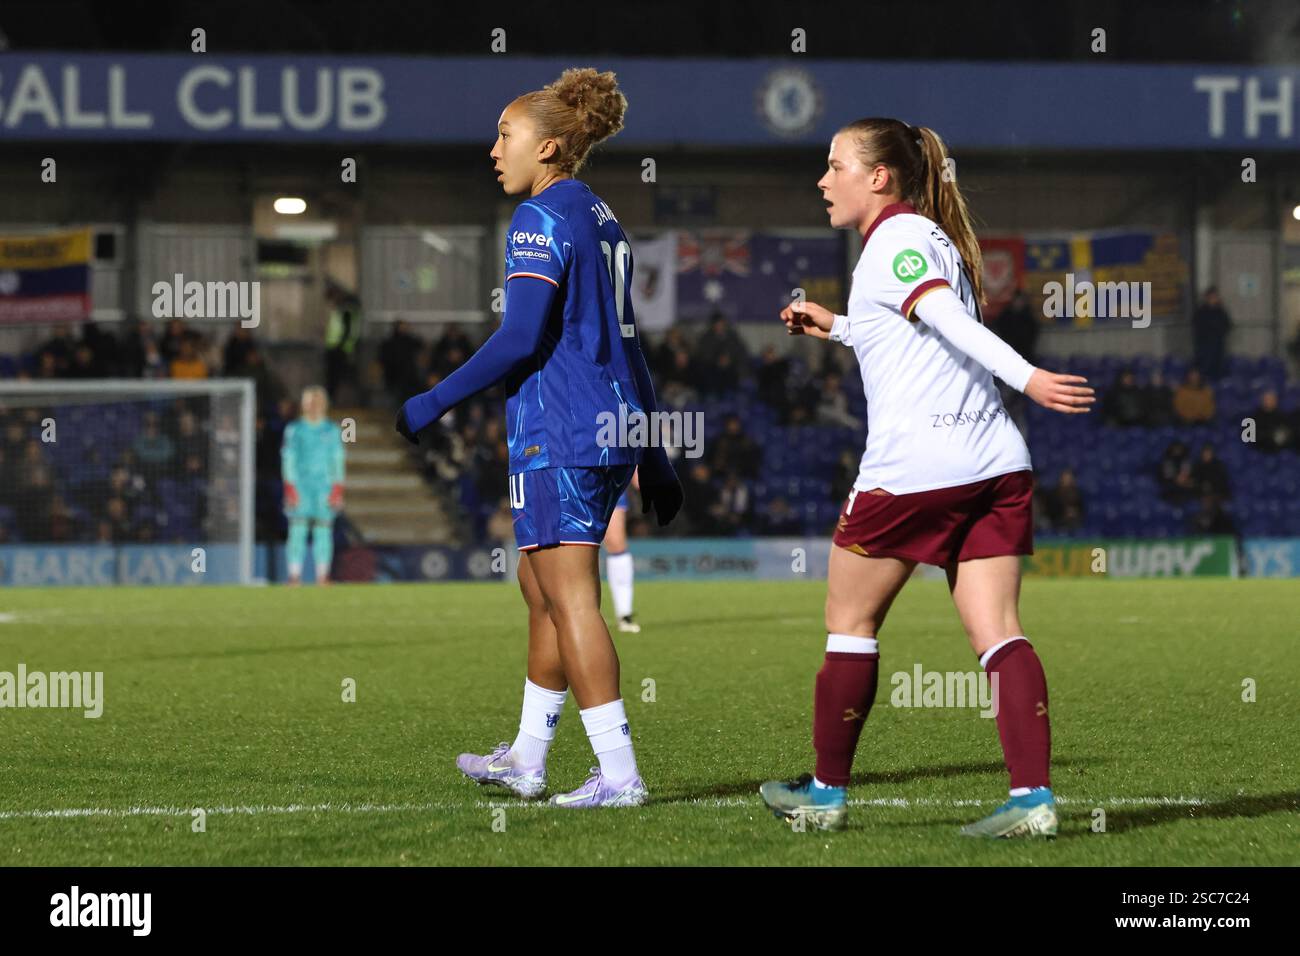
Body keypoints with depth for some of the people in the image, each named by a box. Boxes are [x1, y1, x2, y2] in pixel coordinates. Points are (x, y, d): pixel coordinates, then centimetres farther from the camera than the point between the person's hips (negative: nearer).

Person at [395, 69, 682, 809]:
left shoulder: (542, 220, -10)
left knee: (570, 598, -7)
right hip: (613, 430, 9)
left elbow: (521, 338, -19)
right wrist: (654, 458, 23)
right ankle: (528, 759, 24)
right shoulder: (604, 221, 17)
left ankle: (620, 773, -10)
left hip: (558, 435, -9)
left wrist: (434, 405, -13)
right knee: (542, 587, 17)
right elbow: (628, 345, 20)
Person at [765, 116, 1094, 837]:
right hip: (994, 463, 8)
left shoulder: (893, 240, -6)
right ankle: (1032, 796, -14)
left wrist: (1026, 377, -33)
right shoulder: (931, 238, 21)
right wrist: (837, 328, 36)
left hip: (912, 466, -8)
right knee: (997, 631, -1)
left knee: (850, 621, 8)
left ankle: (826, 793, 17)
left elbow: (951, 320, -21)